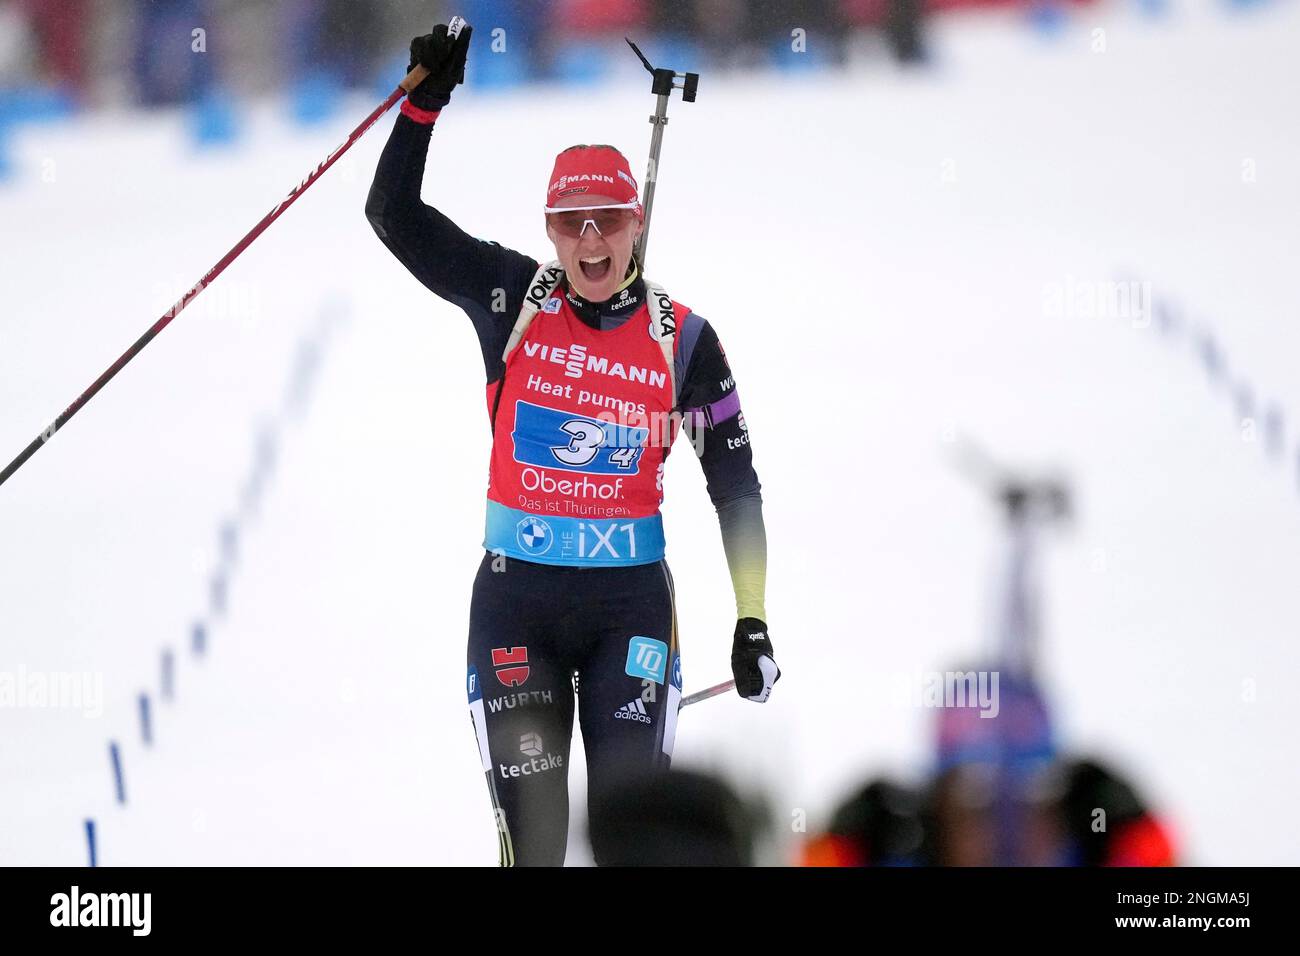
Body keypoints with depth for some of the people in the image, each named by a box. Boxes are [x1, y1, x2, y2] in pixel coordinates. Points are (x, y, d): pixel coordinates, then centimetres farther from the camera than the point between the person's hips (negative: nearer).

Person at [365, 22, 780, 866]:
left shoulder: (683, 339, -1)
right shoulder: (511, 298, 0)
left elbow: (736, 485, 5)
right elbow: (394, 215, -2)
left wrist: (753, 622, 1)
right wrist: (426, 99, -13)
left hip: (631, 600, -1)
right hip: (516, 597, 1)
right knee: (529, 820, 0)